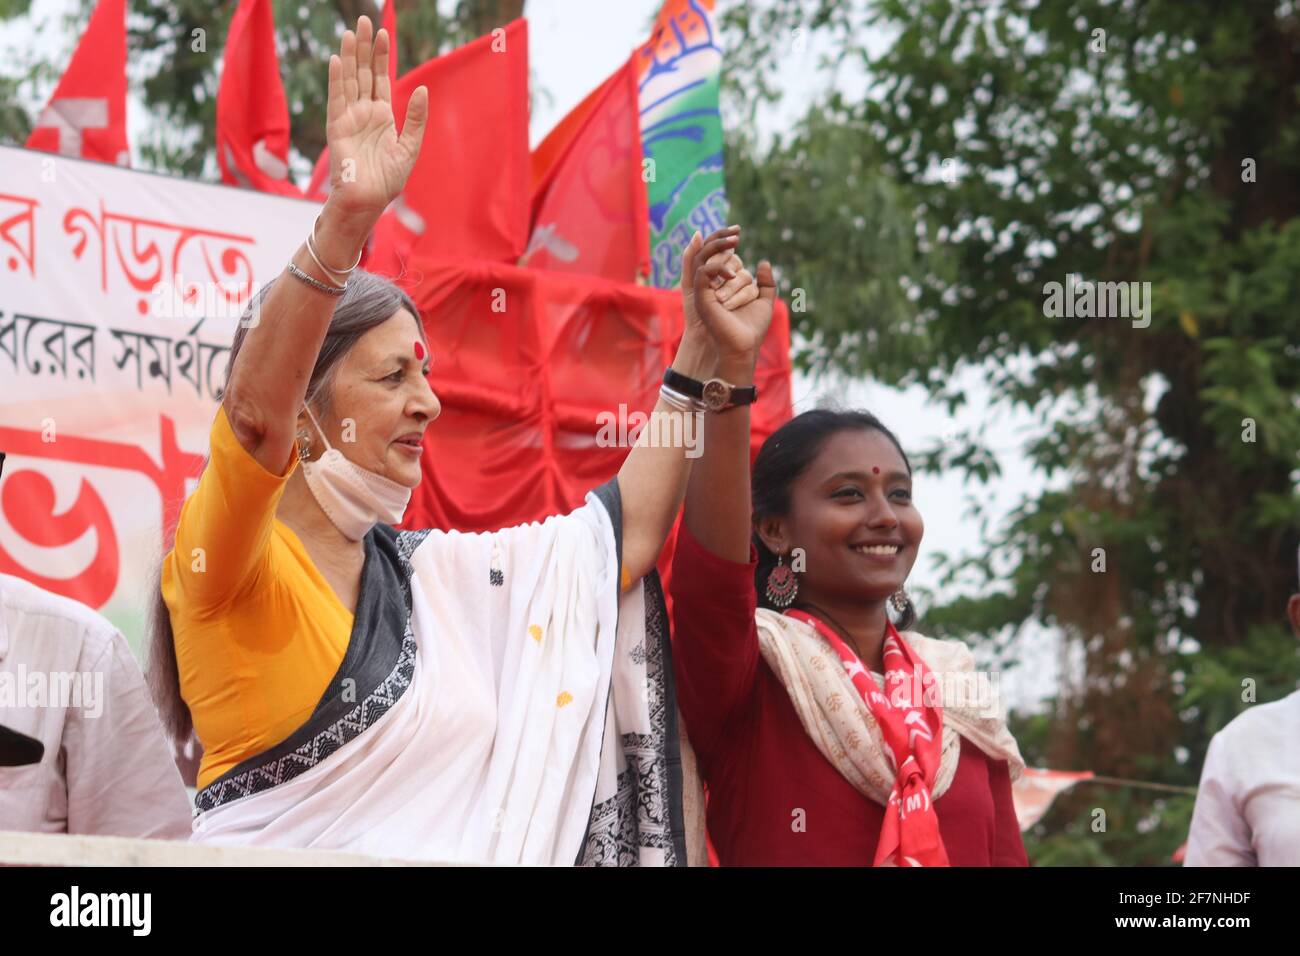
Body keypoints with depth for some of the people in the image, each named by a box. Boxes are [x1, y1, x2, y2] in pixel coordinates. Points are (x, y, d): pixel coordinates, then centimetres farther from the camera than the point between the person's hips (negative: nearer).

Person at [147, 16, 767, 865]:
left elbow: (630, 528, 20)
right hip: (269, 855, -6)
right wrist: (346, 217, -31)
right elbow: (256, 412, -21)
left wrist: (704, 350, 13)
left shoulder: (434, 573, 16)